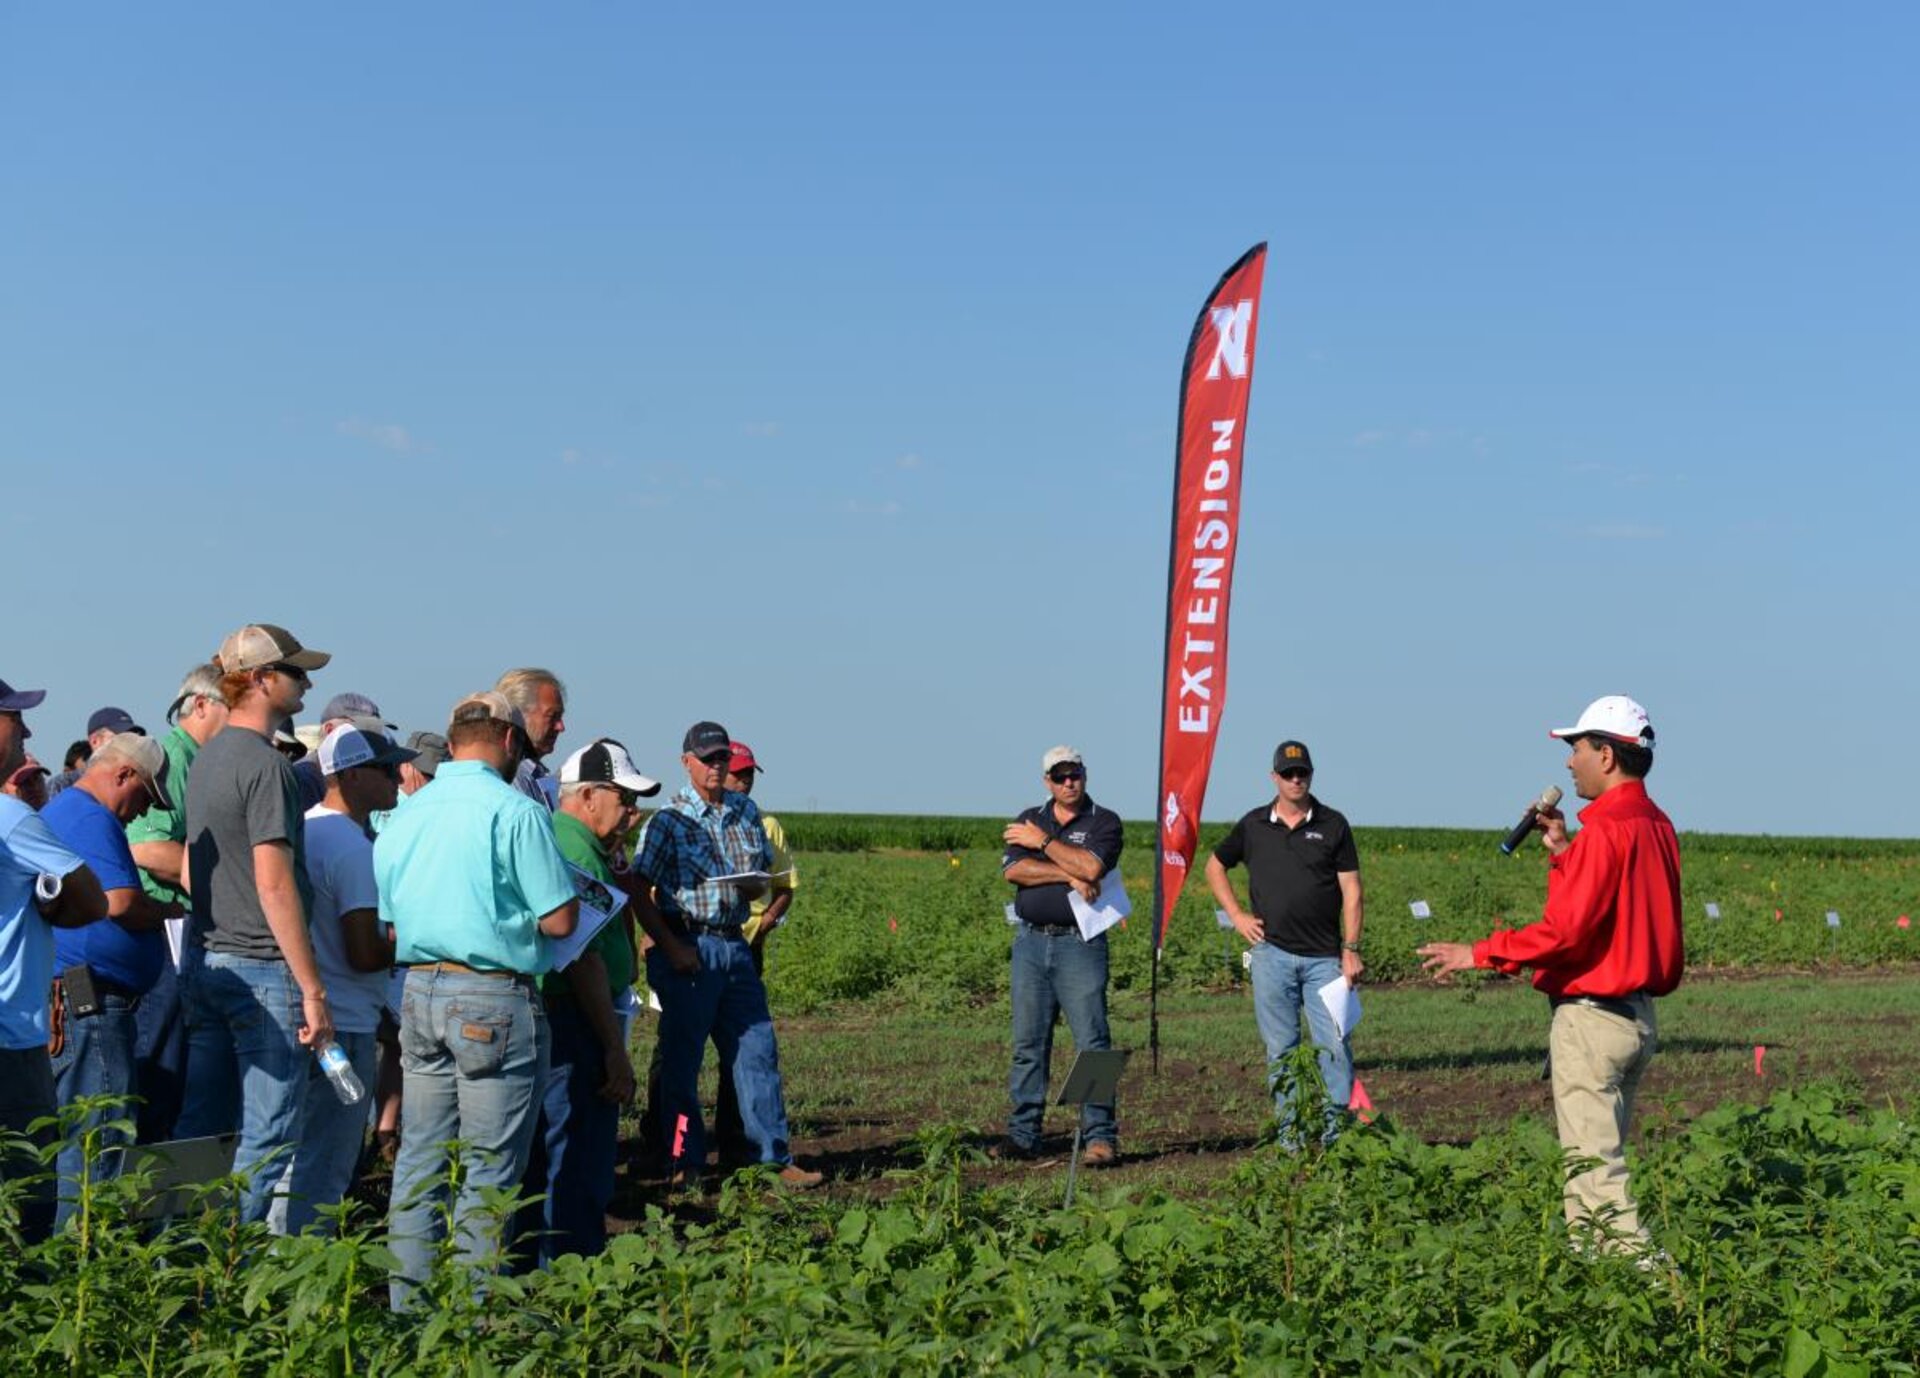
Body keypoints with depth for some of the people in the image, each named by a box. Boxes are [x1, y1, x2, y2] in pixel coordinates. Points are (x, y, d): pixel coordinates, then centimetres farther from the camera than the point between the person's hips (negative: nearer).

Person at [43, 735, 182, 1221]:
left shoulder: (57, 813, 22)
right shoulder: (92, 819, -12)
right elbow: (121, 903, -22)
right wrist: (172, 910, -5)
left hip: (65, 1002, 11)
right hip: (92, 1001, -11)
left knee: (73, 1140, 14)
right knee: (99, 1143, -9)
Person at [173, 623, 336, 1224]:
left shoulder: (204, 760, 15)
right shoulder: (265, 764, -14)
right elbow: (273, 883, -19)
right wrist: (313, 989, -19)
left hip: (206, 965, 9)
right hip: (263, 970, -9)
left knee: (200, 1129, 12)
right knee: (267, 1136, -3)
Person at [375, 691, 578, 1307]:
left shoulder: (402, 817, 9)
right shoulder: (515, 812, -11)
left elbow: (383, 928, 12)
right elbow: (560, 919, -12)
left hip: (420, 994, 6)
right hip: (495, 1001, -6)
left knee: (420, 1159, 13)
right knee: (490, 1167, 0)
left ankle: (409, 1299, 17)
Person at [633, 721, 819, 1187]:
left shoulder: (746, 812, 11)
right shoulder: (668, 820, -5)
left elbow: (764, 877, 20)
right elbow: (638, 891, -8)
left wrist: (753, 886, -4)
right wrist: (670, 946, -14)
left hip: (735, 945, 5)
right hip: (687, 949, -5)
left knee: (758, 1049, 6)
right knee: (682, 1057, 1)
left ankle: (775, 1157, 11)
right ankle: (686, 1164, 9)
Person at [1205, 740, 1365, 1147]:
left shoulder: (1333, 825, 4)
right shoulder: (1253, 826, 8)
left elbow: (1352, 892, 2)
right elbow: (1215, 868, 22)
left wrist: (1351, 948, -6)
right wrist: (1237, 915, 9)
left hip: (1324, 957, -1)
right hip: (1272, 953, 1)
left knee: (1334, 1043, -8)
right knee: (1281, 1049, 4)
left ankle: (1337, 1127, -1)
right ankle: (1289, 1133, 10)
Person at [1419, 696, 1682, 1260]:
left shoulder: (1606, 829, -17)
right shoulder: (1655, 826, 12)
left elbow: (1565, 930, -22)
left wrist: (1479, 954, -14)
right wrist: (1565, 852, 14)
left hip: (1592, 1016, -10)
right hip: (1638, 1015, 10)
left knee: (1593, 1159, -7)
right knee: (1600, 1148, 16)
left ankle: (1636, 1258, -11)